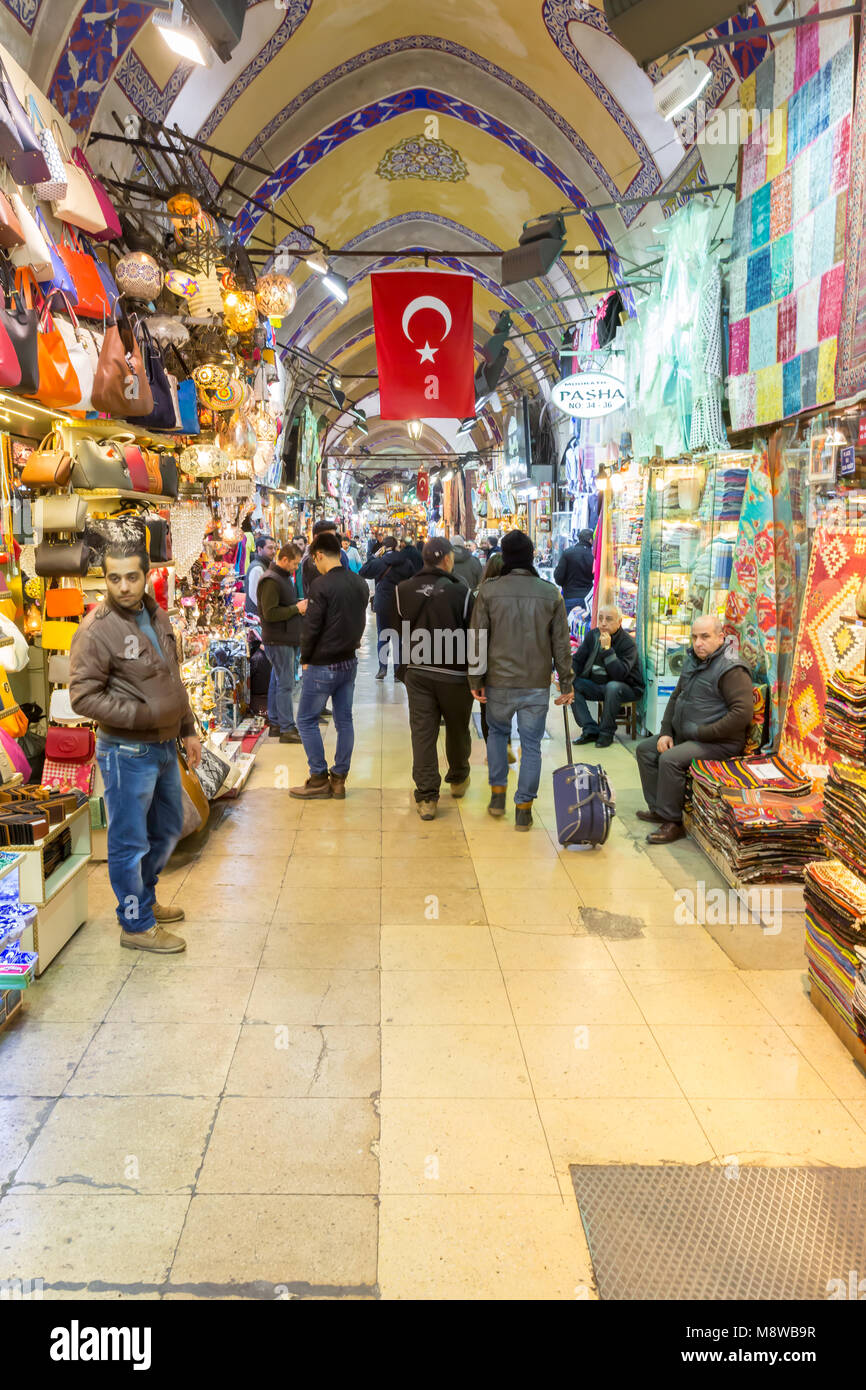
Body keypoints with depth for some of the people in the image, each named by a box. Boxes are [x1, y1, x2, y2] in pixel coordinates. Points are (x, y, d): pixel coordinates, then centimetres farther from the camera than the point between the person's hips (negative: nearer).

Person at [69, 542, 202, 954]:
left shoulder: (156, 616, 7)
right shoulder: (96, 630, -18)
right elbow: (83, 697, -20)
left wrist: (187, 730, 17)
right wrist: (144, 715, -22)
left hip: (164, 747, 8)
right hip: (127, 753, -8)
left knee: (167, 830, 22)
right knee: (130, 842, 5)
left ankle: (144, 899, 42)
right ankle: (136, 925, 21)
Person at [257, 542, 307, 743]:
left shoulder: (285, 577, 17)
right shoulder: (270, 581, -16)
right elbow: (270, 613, -22)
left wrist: (300, 604, 8)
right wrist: (297, 608, -16)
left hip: (288, 638, 10)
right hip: (278, 640, -10)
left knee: (278, 681, 16)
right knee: (286, 684, -9)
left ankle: (275, 719, 25)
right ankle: (287, 729, -7)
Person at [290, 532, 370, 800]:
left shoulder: (322, 585, -18)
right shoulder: (359, 583, 5)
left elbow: (311, 627, -16)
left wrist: (306, 659, -3)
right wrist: (350, 645, 16)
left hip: (322, 666, -7)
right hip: (349, 662, 7)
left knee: (307, 720, 5)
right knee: (344, 720, 11)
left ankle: (319, 779, 8)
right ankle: (339, 779, 17)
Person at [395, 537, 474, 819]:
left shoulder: (404, 590, -4)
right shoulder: (460, 591, -14)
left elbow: (396, 632, 6)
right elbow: (472, 634, -8)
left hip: (417, 672, 2)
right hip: (454, 673, -2)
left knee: (422, 731, 4)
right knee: (457, 728, 18)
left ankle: (426, 797, 1)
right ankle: (458, 779, 38)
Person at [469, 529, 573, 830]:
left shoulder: (488, 591, -6)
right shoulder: (551, 593, -2)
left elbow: (478, 639, -4)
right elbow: (561, 643, 2)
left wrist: (476, 680, 3)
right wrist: (566, 684, 9)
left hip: (499, 682, 0)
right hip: (537, 684, 0)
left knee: (497, 732, 23)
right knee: (531, 744, 8)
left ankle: (498, 794, 23)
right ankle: (524, 810, 10)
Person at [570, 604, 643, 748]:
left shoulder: (628, 643, -17)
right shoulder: (592, 635, 1)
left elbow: (620, 674, -29)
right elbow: (577, 661, 3)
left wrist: (607, 649, -32)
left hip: (626, 688, -6)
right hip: (595, 685, 6)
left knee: (612, 687, -38)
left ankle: (607, 733, -19)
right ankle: (590, 730, -15)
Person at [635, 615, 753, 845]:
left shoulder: (731, 670, -20)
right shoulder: (693, 660, 10)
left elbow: (742, 714, -27)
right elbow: (676, 697, 19)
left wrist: (701, 733, -23)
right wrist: (666, 732, 6)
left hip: (721, 742, -10)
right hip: (685, 735, 10)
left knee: (670, 759, -28)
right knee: (645, 749, 10)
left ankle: (672, 822, -15)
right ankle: (658, 808, 14)